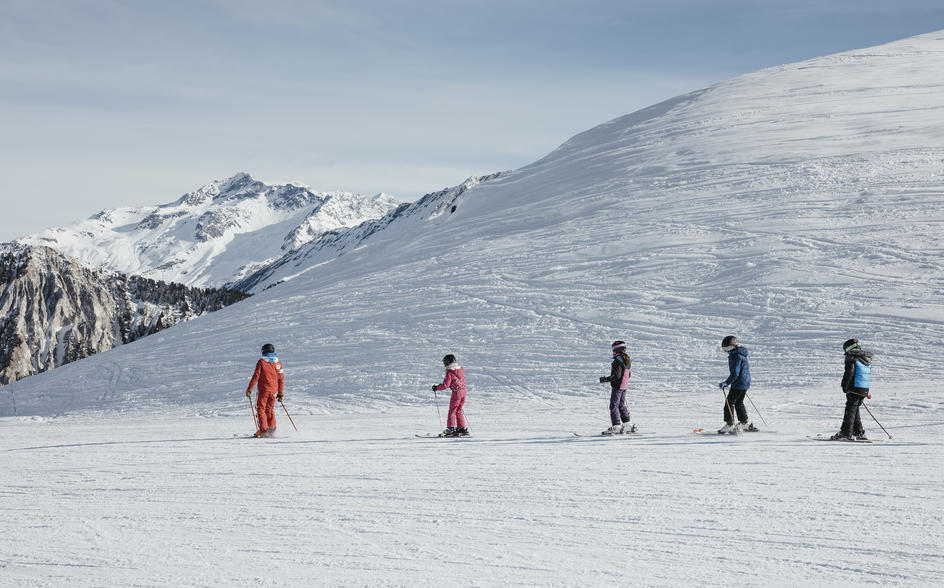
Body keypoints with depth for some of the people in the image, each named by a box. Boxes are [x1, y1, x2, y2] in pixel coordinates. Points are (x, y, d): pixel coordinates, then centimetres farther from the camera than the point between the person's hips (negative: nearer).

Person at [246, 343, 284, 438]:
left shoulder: (261, 361, -6)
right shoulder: (278, 363, 7)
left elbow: (256, 376, -10)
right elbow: (281, 379, 8)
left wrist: (249, 389, -5)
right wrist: (280, 394, 15)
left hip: (263, 390, -4)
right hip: (274, 391, 4)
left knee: (260, 409, 2)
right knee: (270, 410, 15)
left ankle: (263, 429, -9)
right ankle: (272, 429, 7)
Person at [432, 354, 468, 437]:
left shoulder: (449, 372, -13)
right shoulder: (461, 369, 8)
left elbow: (445, 385, -15)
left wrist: (436, 388, -2)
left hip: (456, 393, -7)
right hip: (463, 392, 7)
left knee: (452, 411, 0)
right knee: (458, 411, 16)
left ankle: (451, 429, -4)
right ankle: (462, 428, 16)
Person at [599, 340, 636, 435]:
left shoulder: (617, 361, -19)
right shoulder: (627, 360, 9)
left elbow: (617, 375, -24)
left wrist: (605, 379, -17)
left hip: (617, 386, -9)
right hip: (624, 386, 9)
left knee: (614, 406, -5)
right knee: (621, 405, 18)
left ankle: (616, 427, -9)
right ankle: (628, 424, 20)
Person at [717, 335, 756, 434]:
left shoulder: (735, 356, -20)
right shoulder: (741, 354, 12)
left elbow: (735, 374, -25)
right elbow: (746, 368, 25)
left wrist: (726, 383, -25)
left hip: (738, 384, -10)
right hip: (745, 383, 10)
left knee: (729, 402, -6)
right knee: (739, 403, 21)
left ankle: (729, 425, -8)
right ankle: (745, 423, 28)